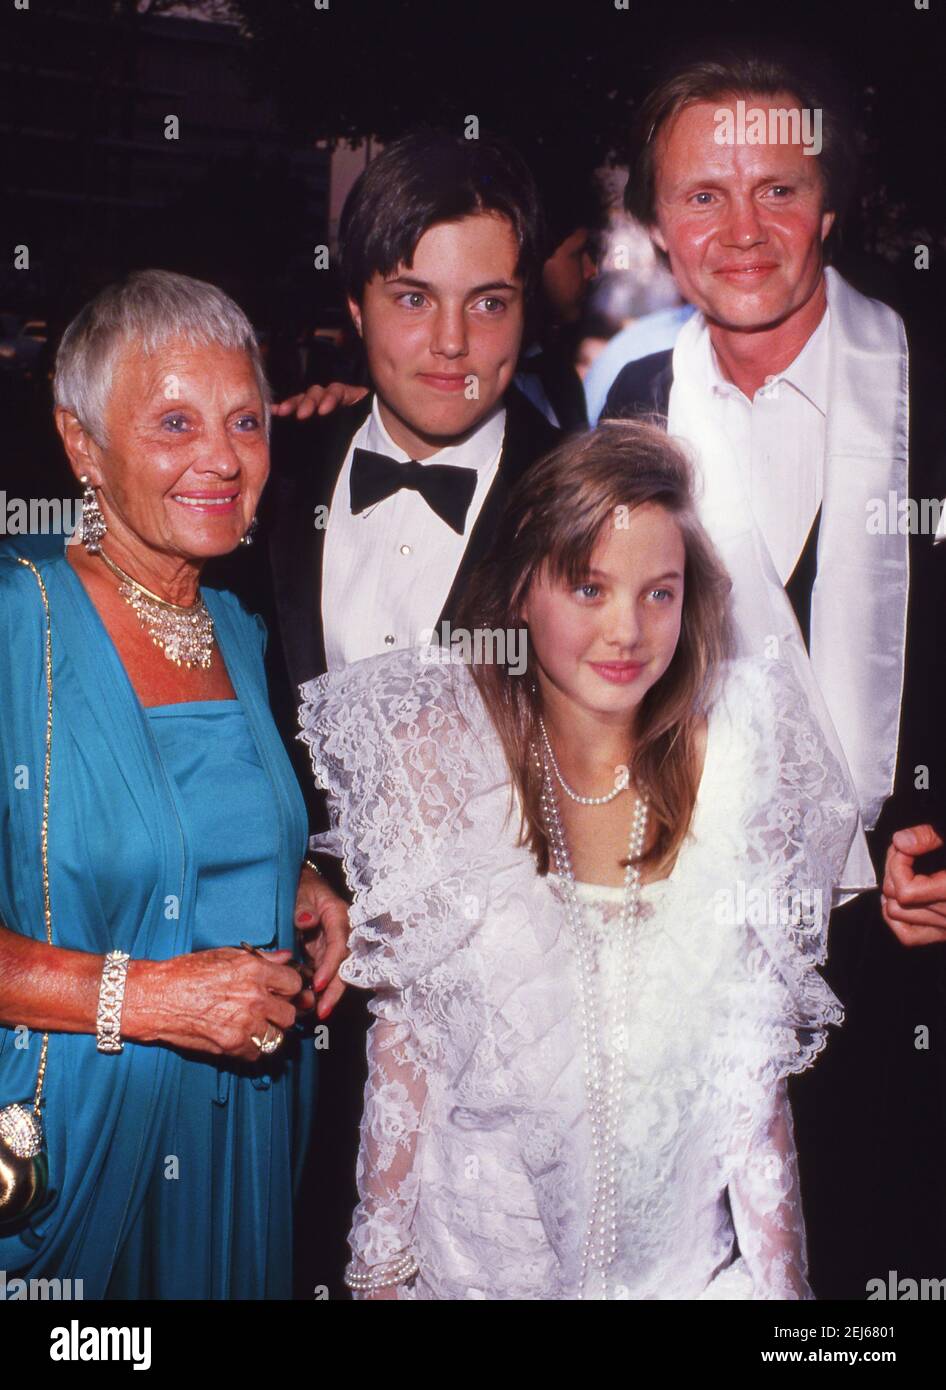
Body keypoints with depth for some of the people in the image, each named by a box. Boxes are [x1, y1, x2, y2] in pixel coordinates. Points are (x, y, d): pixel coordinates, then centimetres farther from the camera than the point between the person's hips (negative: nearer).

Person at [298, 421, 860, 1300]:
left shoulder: (738, 757, -8)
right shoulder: (442, 746, -12)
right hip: (475, 1255, -1)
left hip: (682, 1254, 1)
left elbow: (756, 1062, -3)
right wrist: (383, 1268, -7)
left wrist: (781, 1279, -3)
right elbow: (402, 1034, -8)